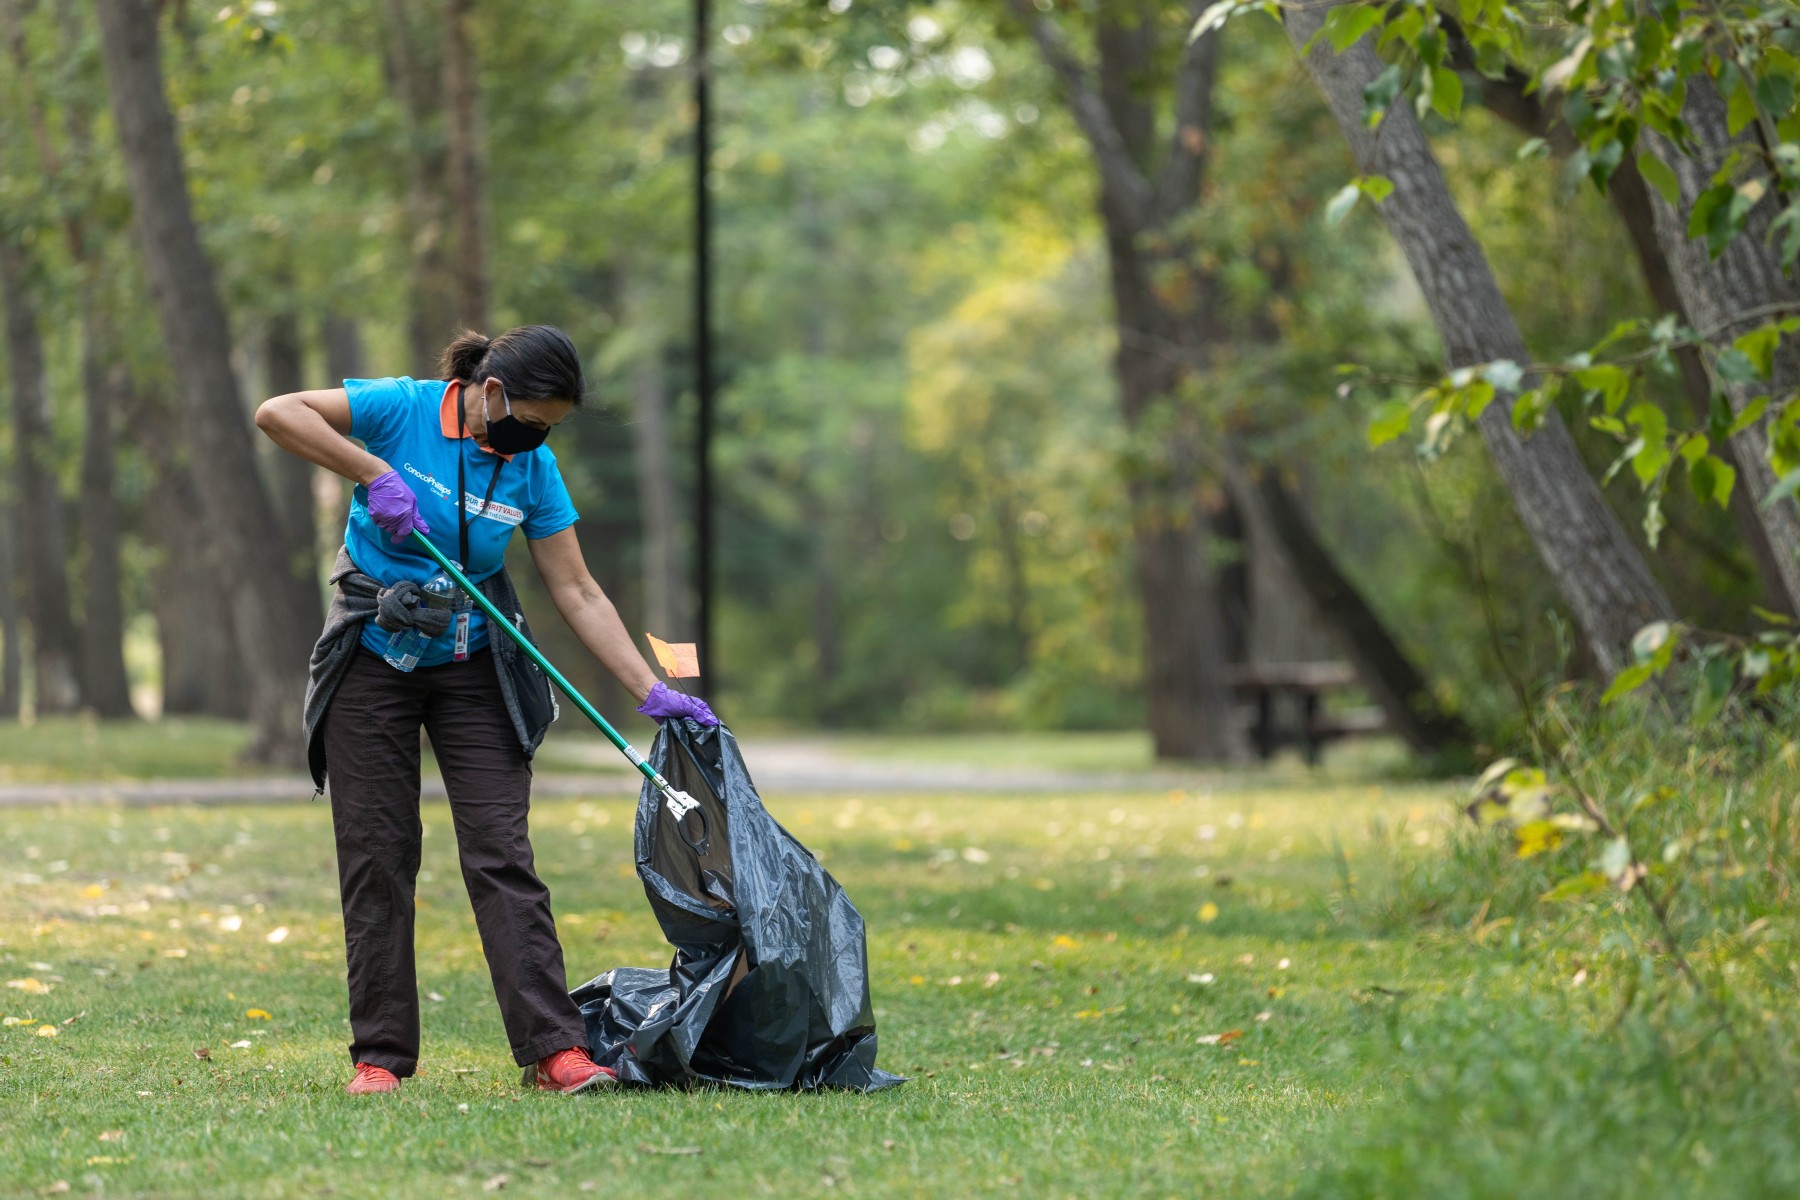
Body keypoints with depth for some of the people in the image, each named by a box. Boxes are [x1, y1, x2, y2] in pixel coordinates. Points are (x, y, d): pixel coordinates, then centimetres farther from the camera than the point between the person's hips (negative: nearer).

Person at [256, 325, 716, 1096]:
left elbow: (578, 595, -2)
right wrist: (373, 471, -28)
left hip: (472, 671, 2)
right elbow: (277, 413, -20)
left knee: (502, 856, -6)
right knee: (375, 858, 1)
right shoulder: (403, 409, -13)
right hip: (372, 664, -2)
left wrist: (653, 693, -8)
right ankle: (379, 1055, 7)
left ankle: (554, 1049, -11)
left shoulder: (533, 468, -4)